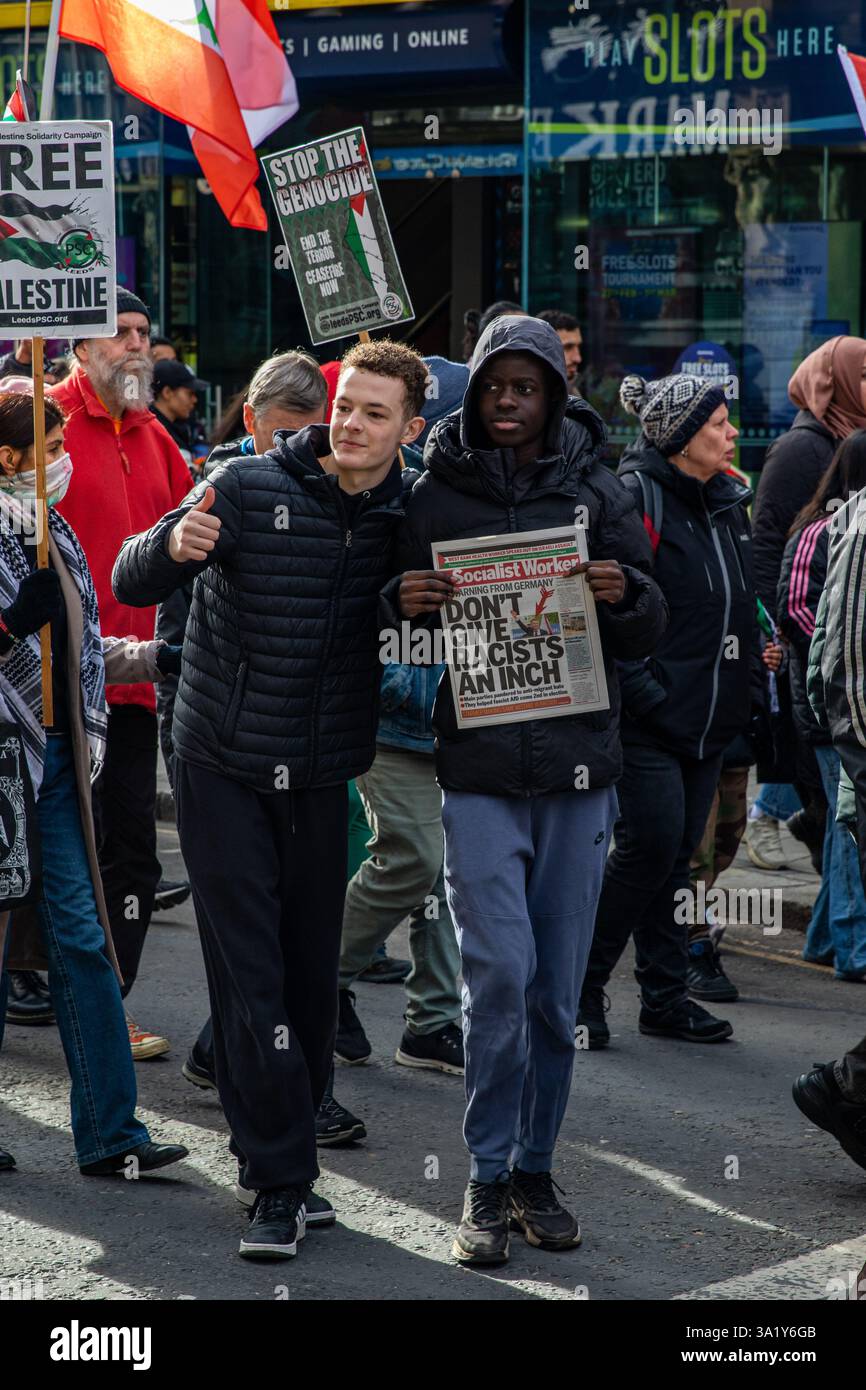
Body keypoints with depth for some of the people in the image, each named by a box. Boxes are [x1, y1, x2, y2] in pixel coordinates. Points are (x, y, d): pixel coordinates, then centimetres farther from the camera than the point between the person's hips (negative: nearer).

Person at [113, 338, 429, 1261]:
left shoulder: (405, 518, 0)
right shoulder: (249, 487, -9)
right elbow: (129, 582, -10)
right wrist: (173, 545, -32)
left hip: (325, 777, 3)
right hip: (223, 767, -3)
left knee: (310, 972, 8)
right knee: (250, 976, -6)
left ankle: (282, 1155, 25)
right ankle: (278, 1181, -2)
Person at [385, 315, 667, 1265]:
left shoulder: (597, 493, 7)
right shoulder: (436, 496, 4)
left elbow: (645, 640, 10)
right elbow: (393, 638, 9)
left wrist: (626, 596, -12)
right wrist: (404, 605, -14)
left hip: (576, 767, 2)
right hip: (478, 768, -2)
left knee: (557, 986, 7)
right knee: (498, 973, -11)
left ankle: (534, 1168, 20)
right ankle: (487, 1179, 1)